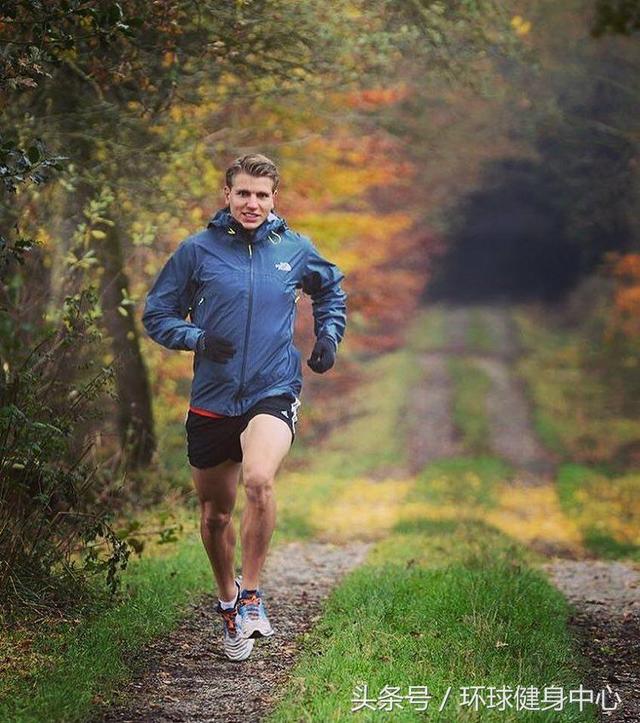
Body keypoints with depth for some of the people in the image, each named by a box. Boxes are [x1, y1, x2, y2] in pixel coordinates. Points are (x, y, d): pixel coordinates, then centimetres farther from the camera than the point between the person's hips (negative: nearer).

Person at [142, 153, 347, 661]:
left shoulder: (295, 249, 5)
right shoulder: (197, 251, 0)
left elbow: (332, 290, 26)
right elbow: (157, 315, 4)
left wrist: (329, 334, 10)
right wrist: (196, 338, -14)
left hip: (274, 393, -1)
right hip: (212, 400, 2)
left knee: (258, 480, -30)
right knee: (215, 515, 11)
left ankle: (252, 596, -15)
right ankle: (227, 598, 38)